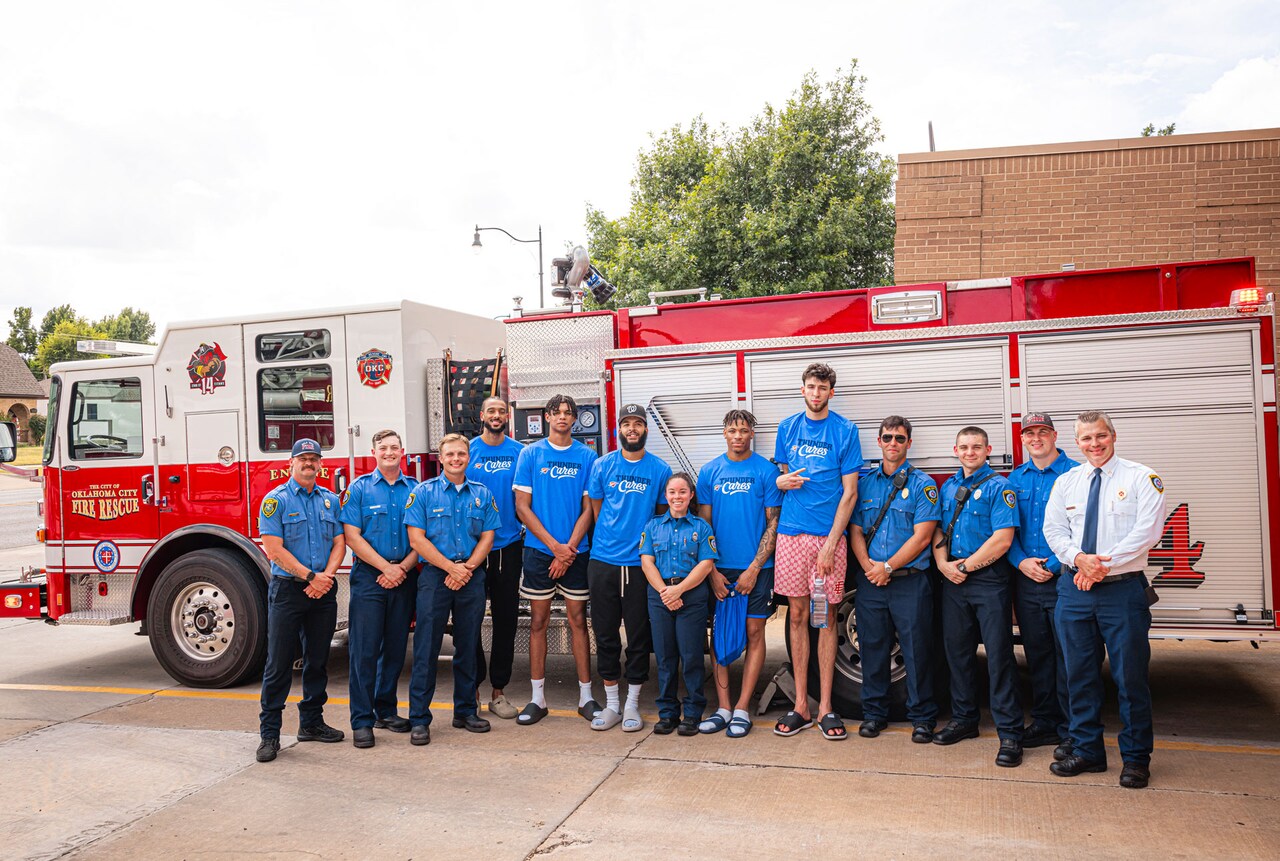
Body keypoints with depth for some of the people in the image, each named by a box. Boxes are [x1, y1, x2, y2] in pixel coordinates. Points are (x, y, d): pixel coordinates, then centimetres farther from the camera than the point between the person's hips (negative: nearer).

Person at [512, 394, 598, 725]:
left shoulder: (587, 457, 2)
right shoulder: (530, 454, 1)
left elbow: (588, 508, 1)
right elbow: (522, 506, -2)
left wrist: (570, 548, -10)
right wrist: (554, 545, -10)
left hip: (576, 551, 0)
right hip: (539, 549, 0)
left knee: (578, 620, 5)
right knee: (538, 621, 5)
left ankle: (586, 695, 14)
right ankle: (537, 698, 14)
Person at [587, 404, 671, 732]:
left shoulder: (660, 469, 1)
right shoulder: (603, 465, 4)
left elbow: (663, 516, 10)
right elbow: (596, 510, 13)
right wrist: (611, 538, 10)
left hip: (641, 562, -1)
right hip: (603, 560, 1)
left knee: (639, 634, 5)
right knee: (605, 633, 7)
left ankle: (632, 705, 17)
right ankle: (611, 704, 20)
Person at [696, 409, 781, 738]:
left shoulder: (766, 471, -2)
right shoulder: (709, 472, 5)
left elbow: (773, 523, -3)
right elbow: (703, 523, 6)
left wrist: (754, 568, -11)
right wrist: (712, 571, -2)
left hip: (756, 567, -2)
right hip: (719, 568, 3)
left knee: (754, 633, 1)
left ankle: (742, 709, 9)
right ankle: (723, 707, 12)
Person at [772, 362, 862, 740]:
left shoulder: (845, 430, -2)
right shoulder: (788, 427, 9)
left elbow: (849, 492, -5)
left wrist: (831, 543, -13)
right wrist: (782, 481, -6)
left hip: (828, 534, -3)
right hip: (791, 532, 3)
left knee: (825, 618, 3)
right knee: (797, 616, 7)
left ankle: (825, 705, 12)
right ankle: (800, 705, 15)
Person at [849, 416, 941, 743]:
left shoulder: (922, 484, -1)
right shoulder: (865, 484, 11)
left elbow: (921, 536, -8)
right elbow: (856, 530, 9)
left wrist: (888, 567, -12)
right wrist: (867, 565, -8)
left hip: (910, 581, -3)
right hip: (869, 581, 4)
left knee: (917, 650, 1)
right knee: (872, 648, 9)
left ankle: (922, 717, 13)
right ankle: (874, 713, 21)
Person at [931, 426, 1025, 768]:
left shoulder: (998, 486, -6)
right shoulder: (948, 487, 14)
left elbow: (1002, 539, -15)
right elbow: (938, 531, 16)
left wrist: (965, 566, -12)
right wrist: (943, 563, -3)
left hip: (989, 578, -6)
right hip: (953, 582, 6)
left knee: (999, 655, -4)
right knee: (957, 651, 12)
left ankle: (1010, 733, 2)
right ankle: (964, 720, 26)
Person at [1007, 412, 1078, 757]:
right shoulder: (1016, 477, 12)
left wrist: (1053, 566, -15)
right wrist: (1022, 561, -5)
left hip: (1063, 580, -5)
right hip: (1025, 581, 5)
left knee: (1067, 657, -1)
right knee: (1037, 654, 13)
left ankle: (1071, 731, 10)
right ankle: (1044, 722, 25)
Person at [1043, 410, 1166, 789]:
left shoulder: (1141, 478, 0)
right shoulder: (1066, 481, 12)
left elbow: (1148, 530, -10)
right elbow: (1054, 530, 7)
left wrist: (1104, 564, -16)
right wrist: (1079, 558, -12)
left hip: (1123, 588, -4)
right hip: (1074, 588, 4)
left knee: (1130, 675, 2)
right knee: (1080, 674, 9)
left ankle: (1135, 758, 17)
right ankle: (1087, 750, 21)